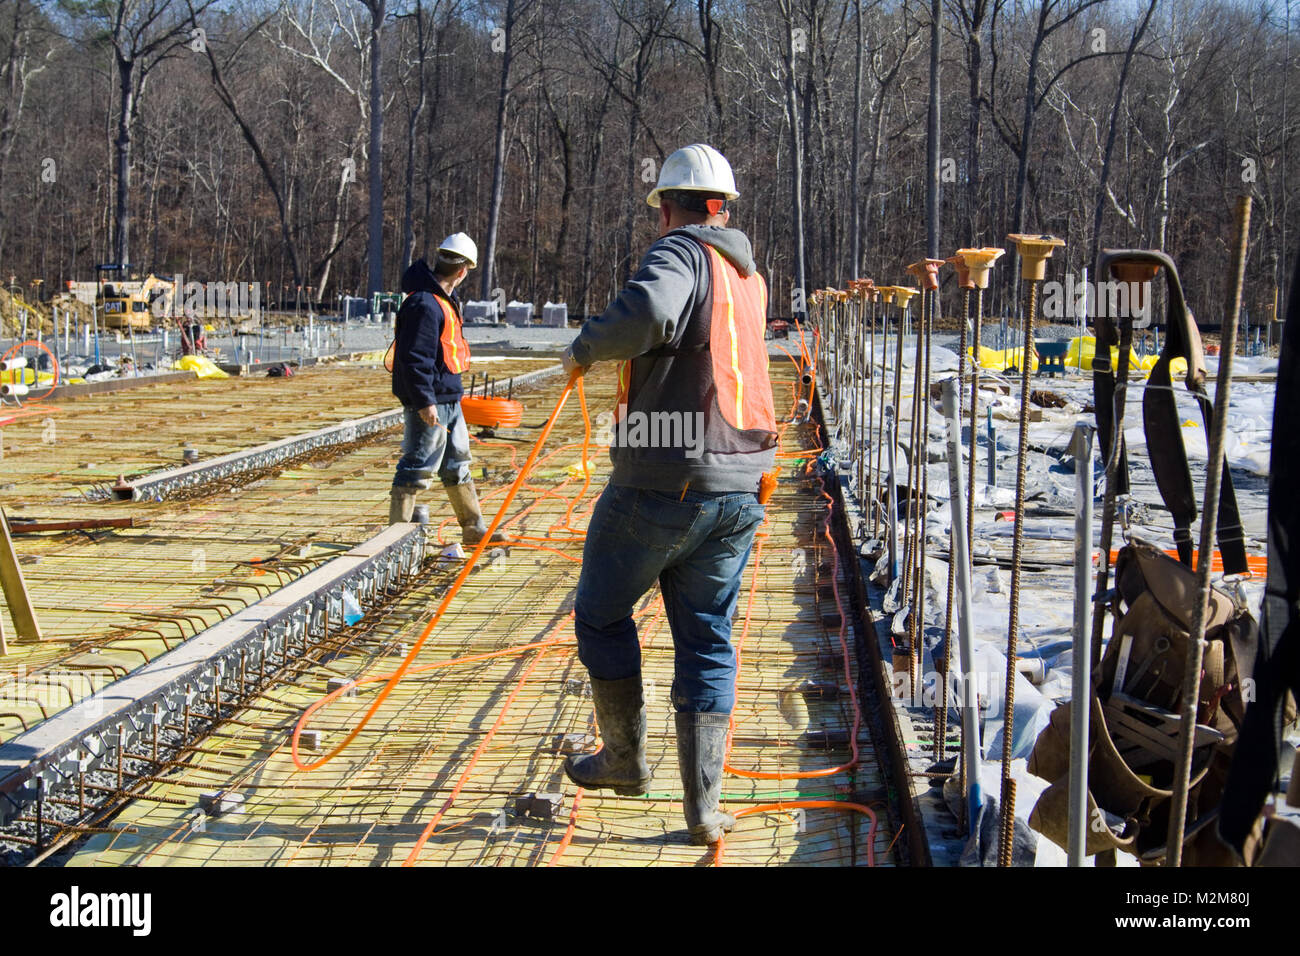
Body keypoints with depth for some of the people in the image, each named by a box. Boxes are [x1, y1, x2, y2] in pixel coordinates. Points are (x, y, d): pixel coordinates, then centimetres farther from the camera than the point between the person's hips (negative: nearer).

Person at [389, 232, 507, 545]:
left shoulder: (444, 299, 12)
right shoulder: (424, 304, -20)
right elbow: (414, 357, -23)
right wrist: (424, 401, -24)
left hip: (449, 398, 11)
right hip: (430, 402, -11)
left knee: (457, 463, 18)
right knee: (419, 466, -4)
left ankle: (474, 528, 29)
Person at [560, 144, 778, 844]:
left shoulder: (681, 252, -10)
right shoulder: (750, 278, 14)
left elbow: (645, 314, -32)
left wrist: (584, 348, -15)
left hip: (659, 483, -6)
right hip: (738, 491, 7)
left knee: (602, 613, 16)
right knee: (707, 644, 11)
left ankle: (625, 759, 25)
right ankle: (703, 807, 10)